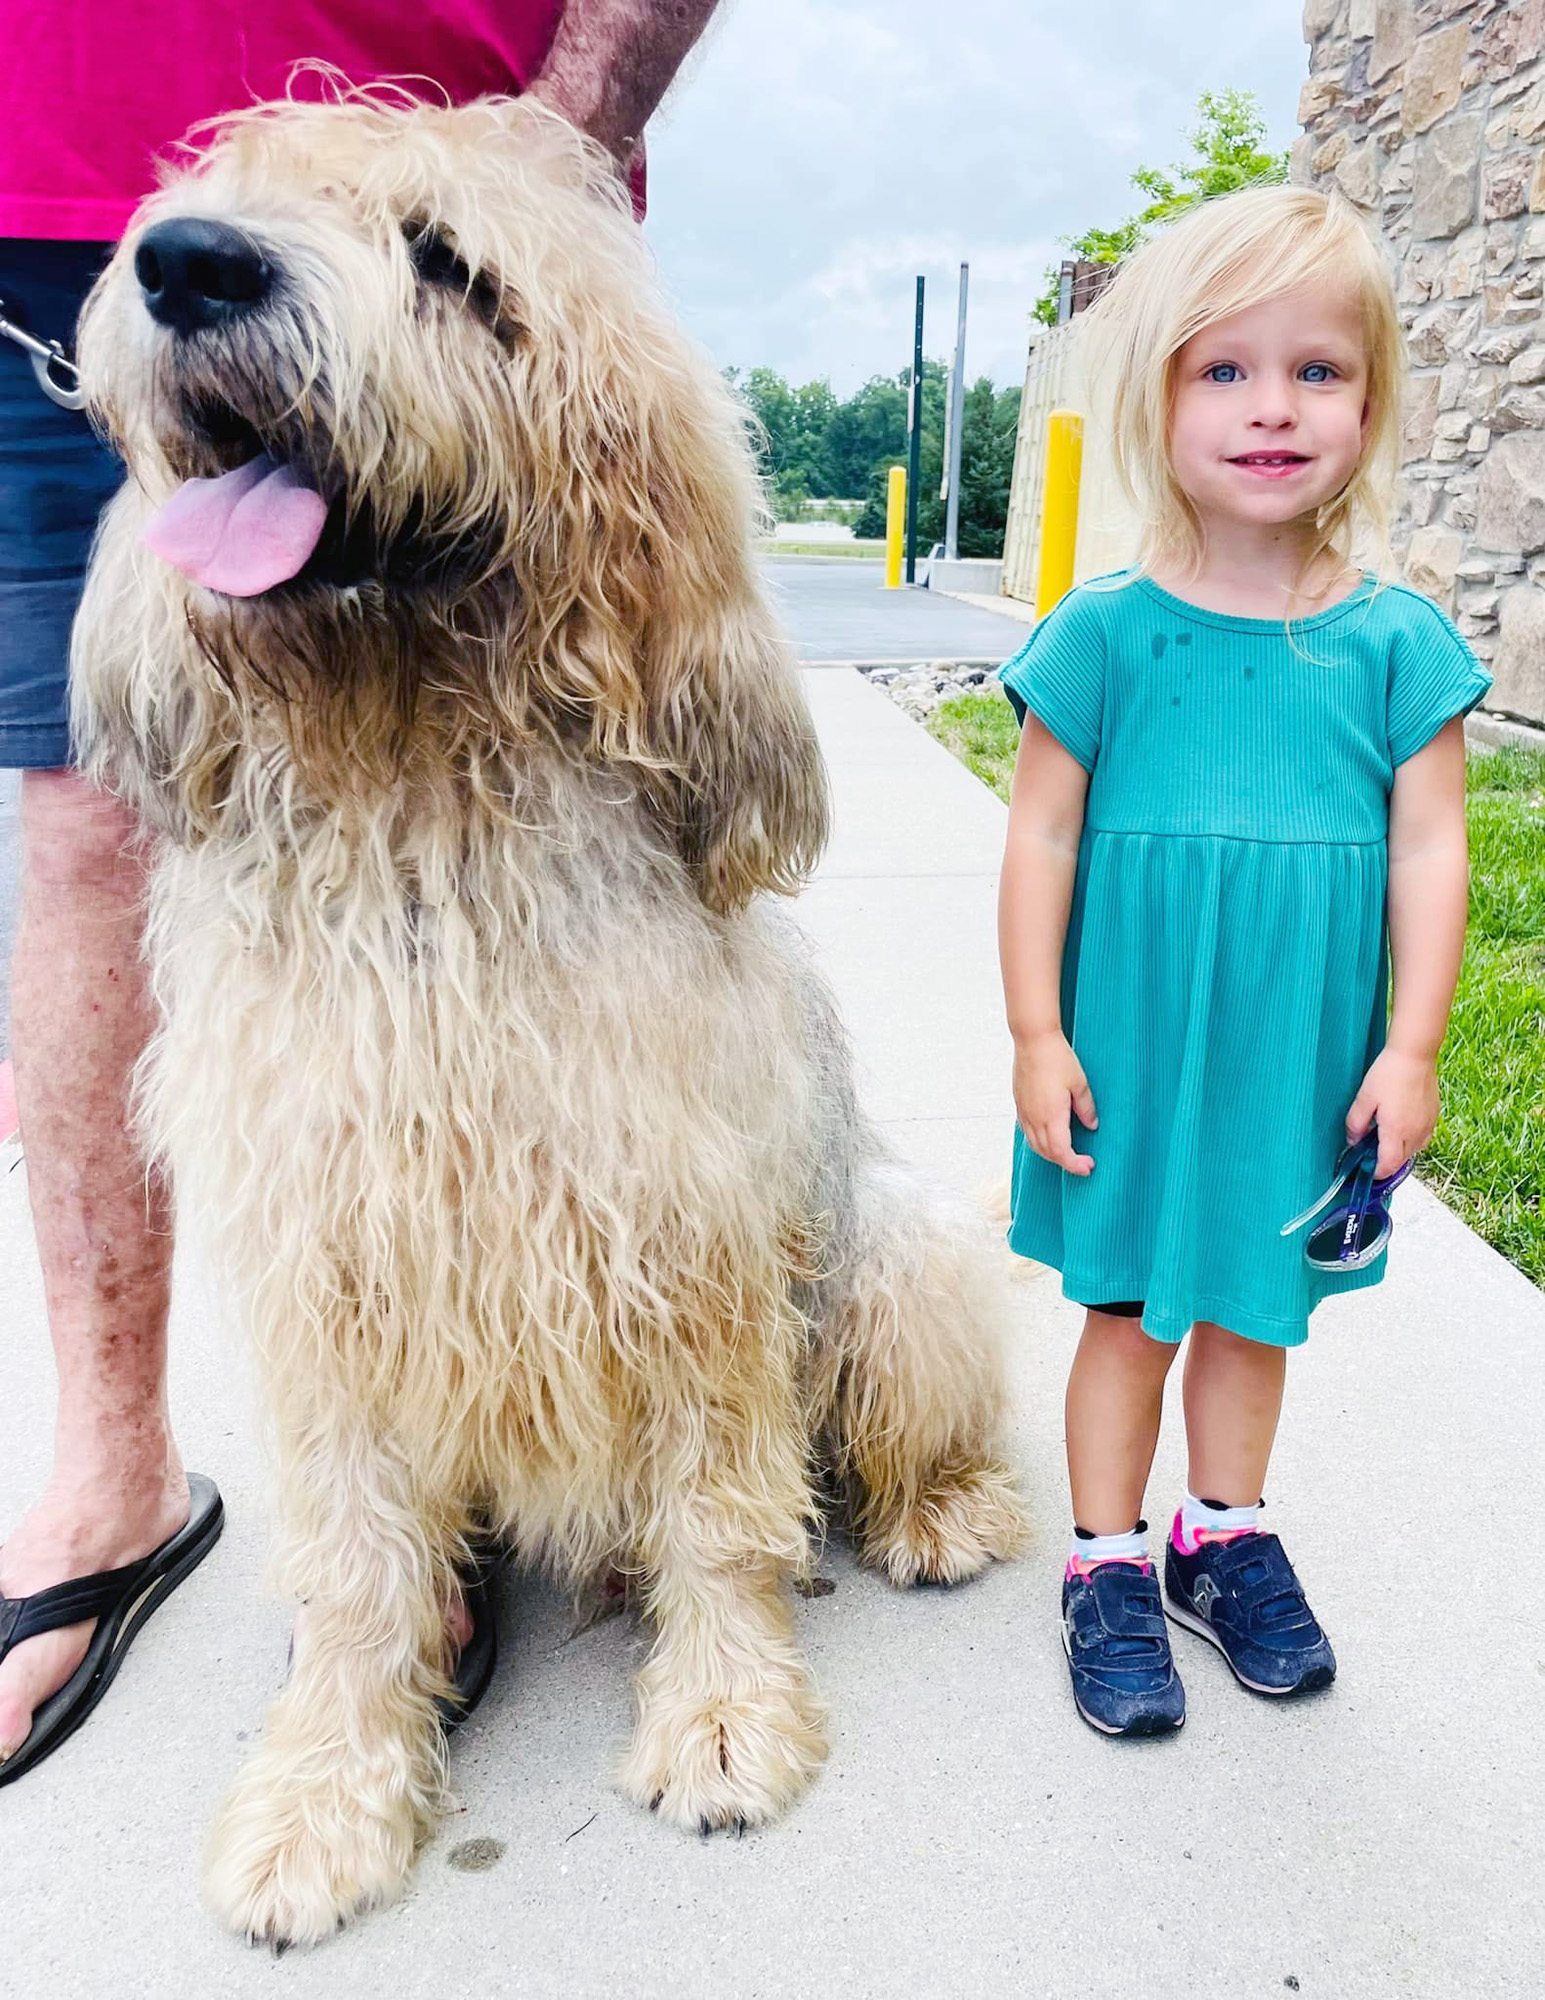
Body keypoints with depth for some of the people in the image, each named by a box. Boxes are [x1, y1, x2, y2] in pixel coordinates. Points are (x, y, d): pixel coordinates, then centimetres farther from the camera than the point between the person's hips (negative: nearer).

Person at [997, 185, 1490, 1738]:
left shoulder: (1398, 645, -2)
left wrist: (1412, 1045, -4)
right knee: (1130, 1310, 10)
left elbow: (1431, 850, 0)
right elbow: (1043, 836, -6)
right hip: (1136, 1047, -2)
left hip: (1307, 1057, 2)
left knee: (1256, 1306, 17)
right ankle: (1108, 1564, 28)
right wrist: (1037, 1034, -8)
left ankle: (1226, 1534, 38)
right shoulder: (1107, 633, -7)